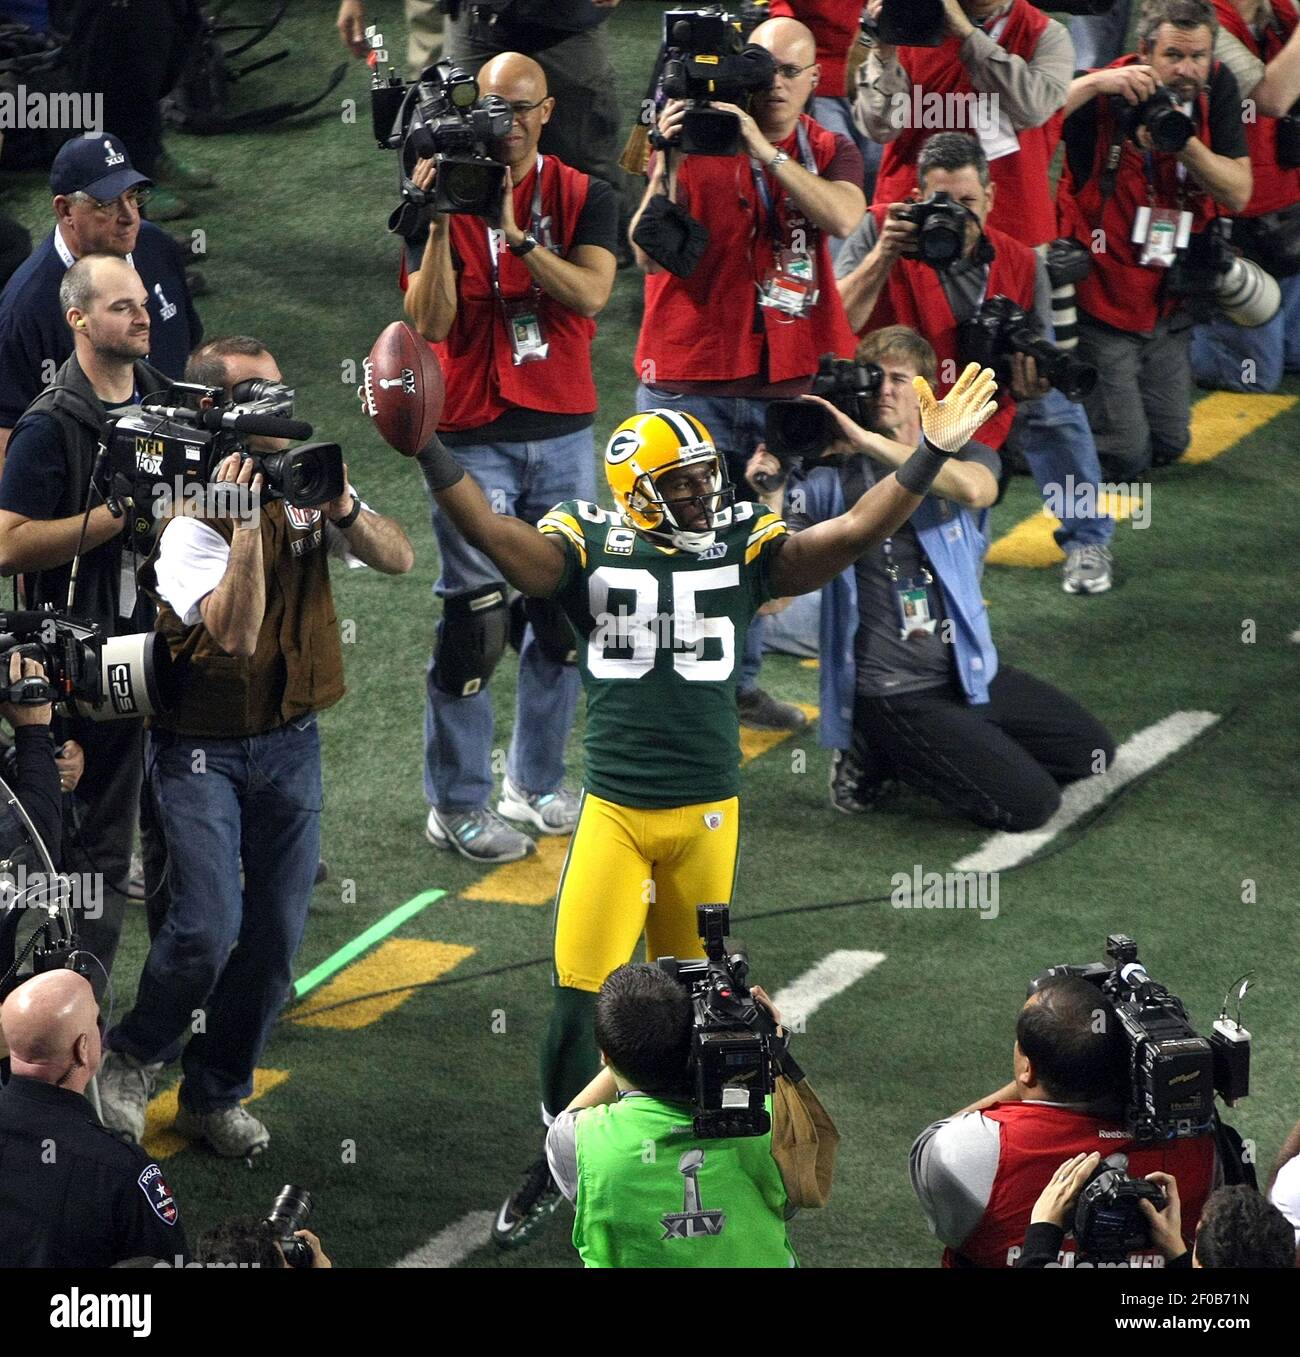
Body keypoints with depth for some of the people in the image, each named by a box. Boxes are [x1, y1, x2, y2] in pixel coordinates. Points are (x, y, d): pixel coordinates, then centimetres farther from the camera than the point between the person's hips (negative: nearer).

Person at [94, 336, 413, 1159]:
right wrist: (247, 524, -34)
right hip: (203, 745, -5)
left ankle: (217, 1095, 22)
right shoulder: (188, 520, -16)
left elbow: (399, 559, -4)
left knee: (278, 931, 5)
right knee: (209, 924, -16)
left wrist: (343, 510, -22)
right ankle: (134, 1060, 12)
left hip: (290, 742, 5)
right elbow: (235, 632, -28)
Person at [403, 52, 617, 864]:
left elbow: (590, 294, -14)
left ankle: (537, 783, 22)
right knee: (477, 621, -5)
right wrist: (442, 224, -21)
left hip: (565, 434, 3)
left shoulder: (581, 198, 3)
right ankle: (456, 806, 3)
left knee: (565, 612, 7)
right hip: (474, 439, -3)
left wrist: (514, 232, -23)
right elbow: (429, 324, -12)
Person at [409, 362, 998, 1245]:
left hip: (707, 813, 1)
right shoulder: (591, 551, -4)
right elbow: (490, 530, -15)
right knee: (581, 994, -3)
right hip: (613, 809, -1)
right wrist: (429, 448, -28)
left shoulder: (744, 549, 0)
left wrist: (932, 455, -15)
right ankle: (560, 1161, 13)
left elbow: (853, 535, -7)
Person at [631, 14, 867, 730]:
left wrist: (764, 149, -27)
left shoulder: (829, 153, 6)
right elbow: (649, 255, -14)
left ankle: (740, 682, 23)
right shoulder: (698, 140, -4)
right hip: (690, 383, -3)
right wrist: (668, 165, -27)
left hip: (785, 380, 3)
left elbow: (841, 217, -18)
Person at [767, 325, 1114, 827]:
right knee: (1030, 804, -14)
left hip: (971, 671, 5)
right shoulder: (830, 482, -7)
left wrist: (866, 441, -31)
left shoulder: (965, 457, 3)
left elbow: (972, 488, -26)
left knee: (1092, 754, 10)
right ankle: (878, 755, 4)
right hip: (897, 692, -5)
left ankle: (913, 756, 14)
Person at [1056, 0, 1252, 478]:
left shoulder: (1215, 89, -5)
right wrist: (1094, 83, -38)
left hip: (1168, 304, 6)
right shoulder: (1104, 96, -18)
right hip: (1102, 299, -6)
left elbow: (1238, 193, -10)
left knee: (1168, 445, 15)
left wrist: (1184, 142, -25)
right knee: (1124, 456, -5)